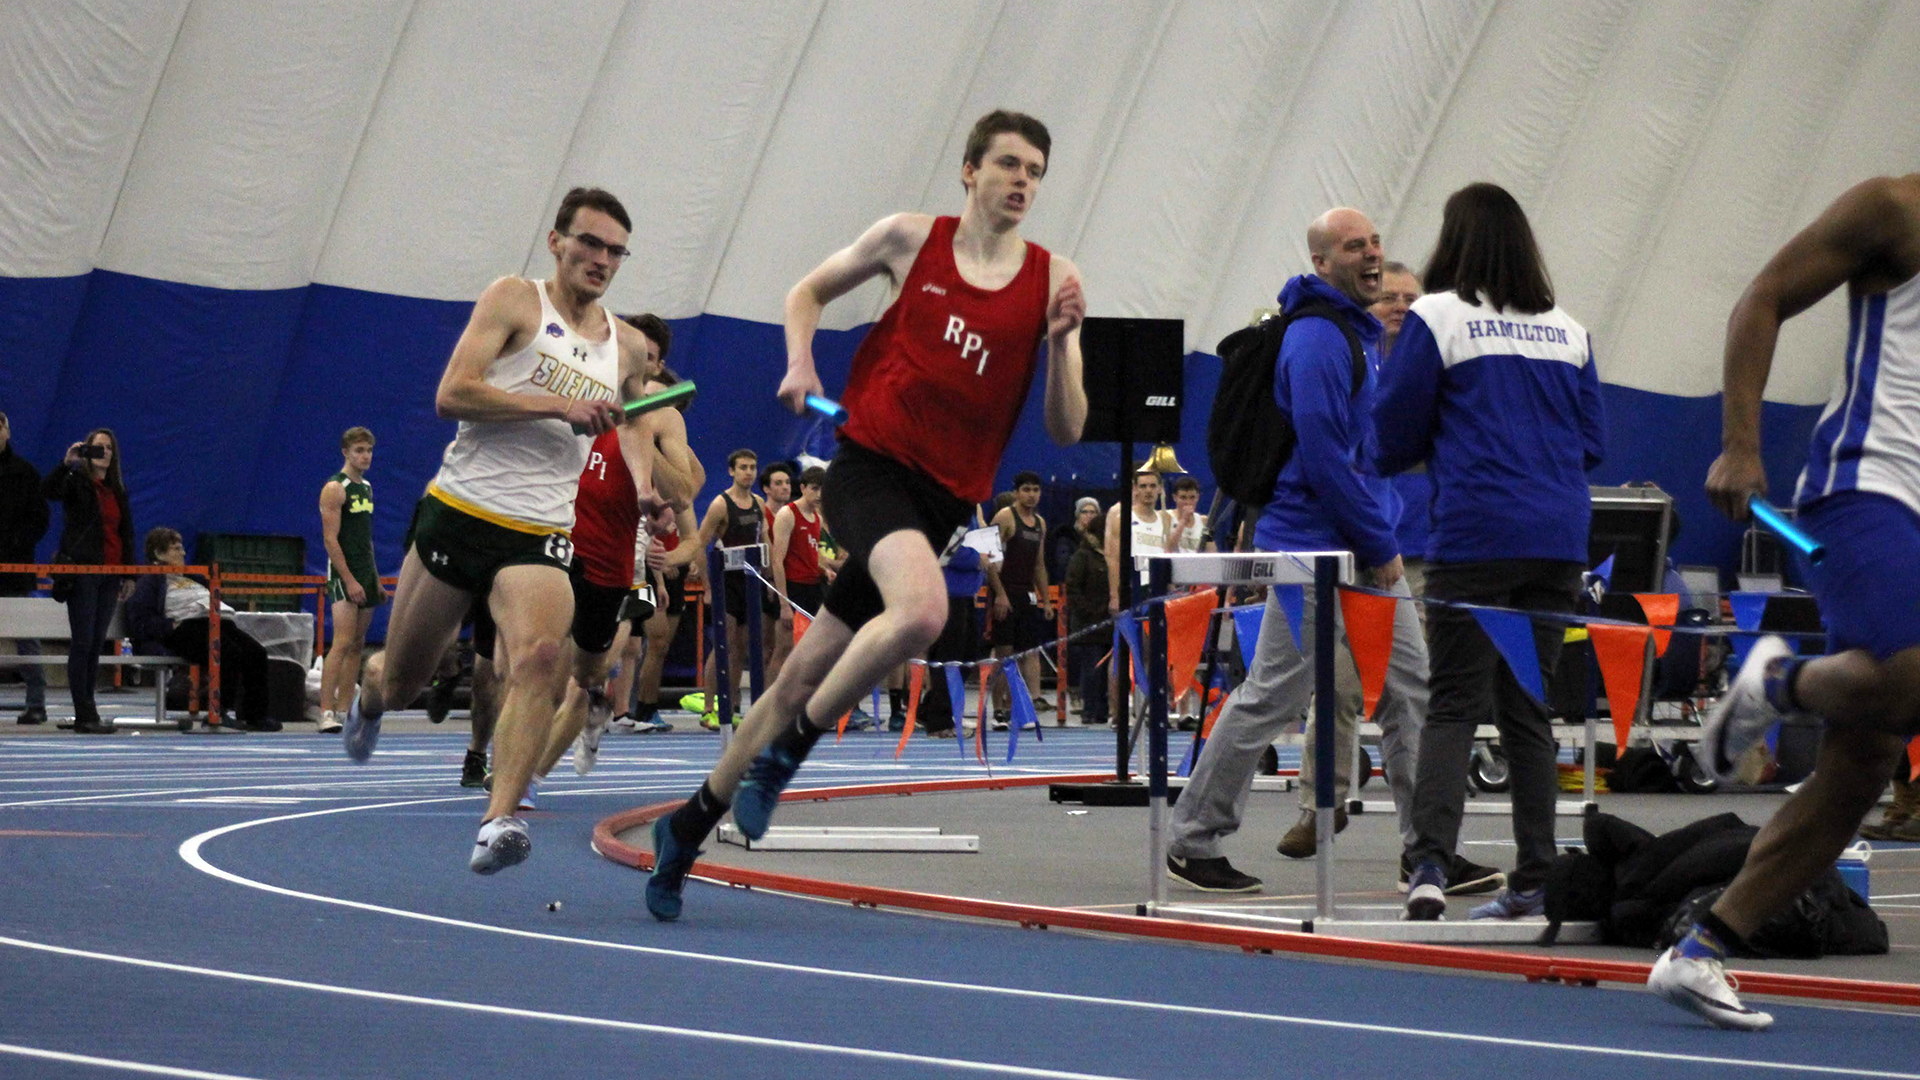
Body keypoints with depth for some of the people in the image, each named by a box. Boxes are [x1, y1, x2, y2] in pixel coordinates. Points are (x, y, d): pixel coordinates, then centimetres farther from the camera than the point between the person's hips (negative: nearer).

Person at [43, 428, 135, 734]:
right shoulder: (76, 481, 1)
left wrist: (129, 574, 15)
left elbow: (127, 533, 19)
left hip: (110, 575, 6)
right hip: (82, 571, -6)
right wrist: (67, 463, -31)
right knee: (83, 642, -6)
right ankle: (84, 715, -7)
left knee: (97, 643, 7)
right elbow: (48, 490, -19)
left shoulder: (118, 490, 16)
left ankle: (87, 711, 10)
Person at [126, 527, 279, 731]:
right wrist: (172, 626, -14)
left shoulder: (191, 579, 37)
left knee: (256, 652, -18)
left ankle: (255, 714, -20)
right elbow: (139, 622, -1)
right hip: (188, 628, -7)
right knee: (230, 653, -34)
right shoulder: (148, 582, 13)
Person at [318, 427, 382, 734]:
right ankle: (326, 712, -17)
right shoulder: (335, 489, -9)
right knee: (343, 643, -15)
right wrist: (349, 580, -21)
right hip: (343, 575, -9)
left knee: (357, 644, 7)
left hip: (365, 577, 9)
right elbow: (330, 539, -15)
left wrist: (376, 580, 20)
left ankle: (343, 709, 10)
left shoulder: (366, 488, 17)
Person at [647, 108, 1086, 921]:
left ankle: (691, 823, 23)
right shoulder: (910, 240, 2)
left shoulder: (1052, 280, 3)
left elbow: (1067, 430, 1)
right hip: (869, 462, -3)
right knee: (922, 611, -33)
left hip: (946, 499, 3)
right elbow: (810, 291, 18)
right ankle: (789, 748, -11)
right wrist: (798, 362, 0)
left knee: (806, 675, 7)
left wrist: (1061, 341, -15)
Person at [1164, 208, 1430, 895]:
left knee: (1411, 688, 6)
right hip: (1316, 547, -10)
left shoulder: (1362, 333, 17)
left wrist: (1384, 540, 14)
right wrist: (1379, 546, -15)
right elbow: (1321, 454, -20)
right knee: (1270, 698, -4)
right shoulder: (1316, 338, -14)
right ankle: (1192, 844, 6)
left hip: (1367, 553, 10)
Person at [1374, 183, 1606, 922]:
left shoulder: (1438, 317, 0)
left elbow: (1392, 436, 2)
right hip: (1558, 541, 4)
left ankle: (1430, 864, -20)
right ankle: (1535, 881, 10)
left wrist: (1439, 454, 23)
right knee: (1527, 708, 11)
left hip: (1474, 537, -4)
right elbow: (1593, 441, 16)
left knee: (1454, 707, -4)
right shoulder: (1568, 330, 14)